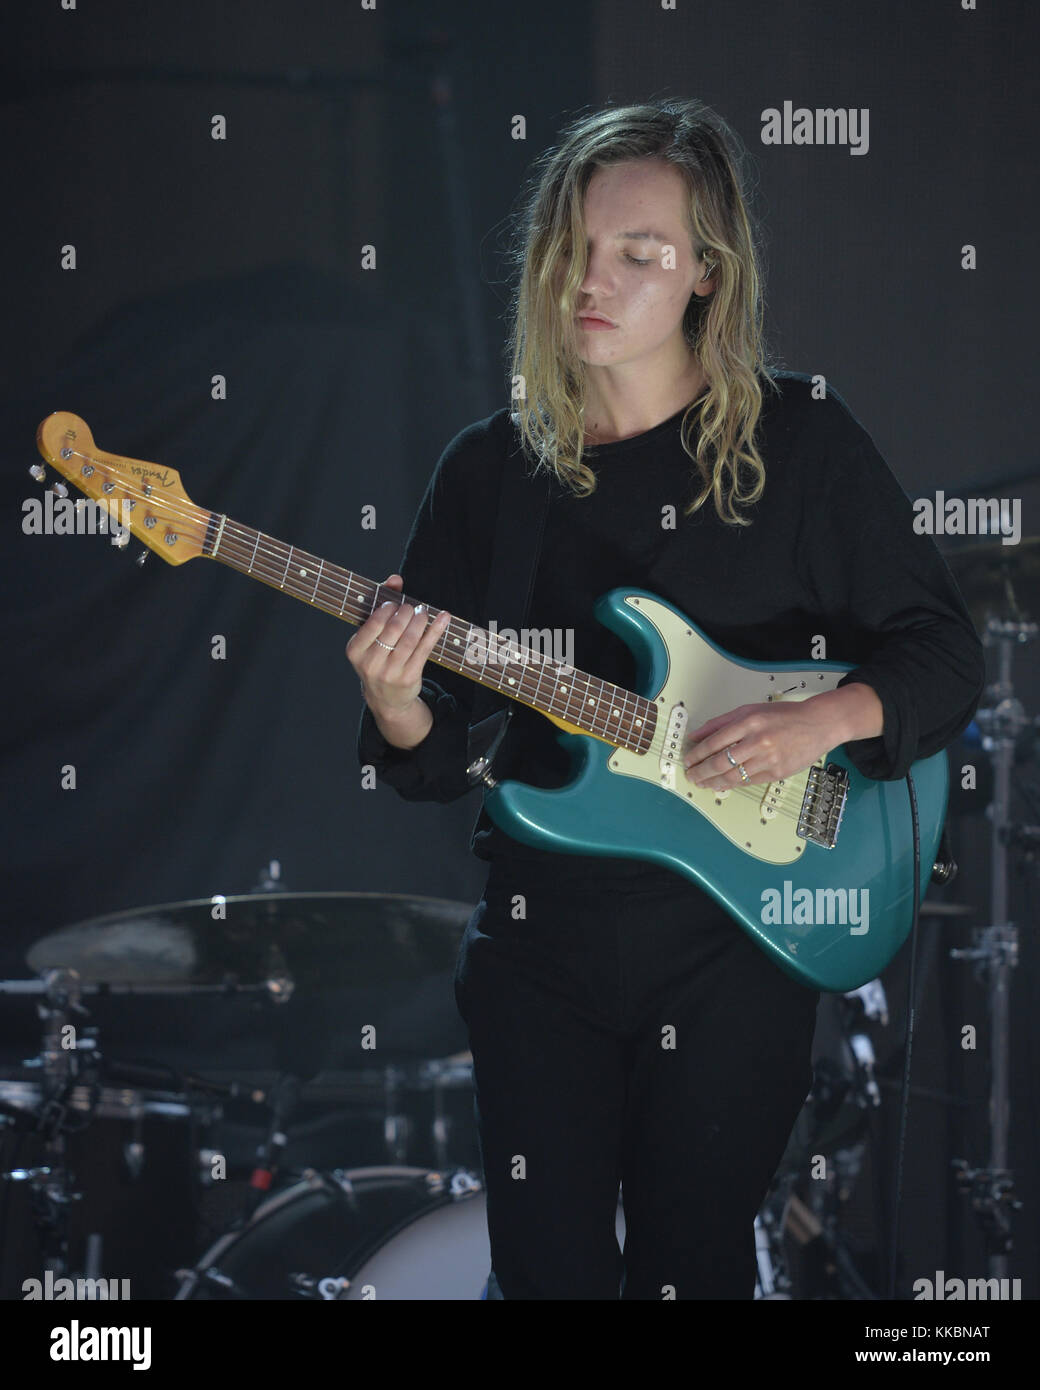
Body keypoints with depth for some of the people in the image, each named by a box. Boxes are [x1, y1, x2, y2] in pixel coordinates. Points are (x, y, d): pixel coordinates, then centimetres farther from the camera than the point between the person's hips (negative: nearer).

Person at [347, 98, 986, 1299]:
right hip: (540, 936, 2)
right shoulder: (490, 469, 3)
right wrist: (400, 713, -19)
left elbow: (944, 655, 1)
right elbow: (439, 761, 4)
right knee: (546, 1269, 5)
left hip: (736, 935, -2)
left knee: (693, 1266, 6)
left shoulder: (798, 438, -2)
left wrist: (820, 722, -17)